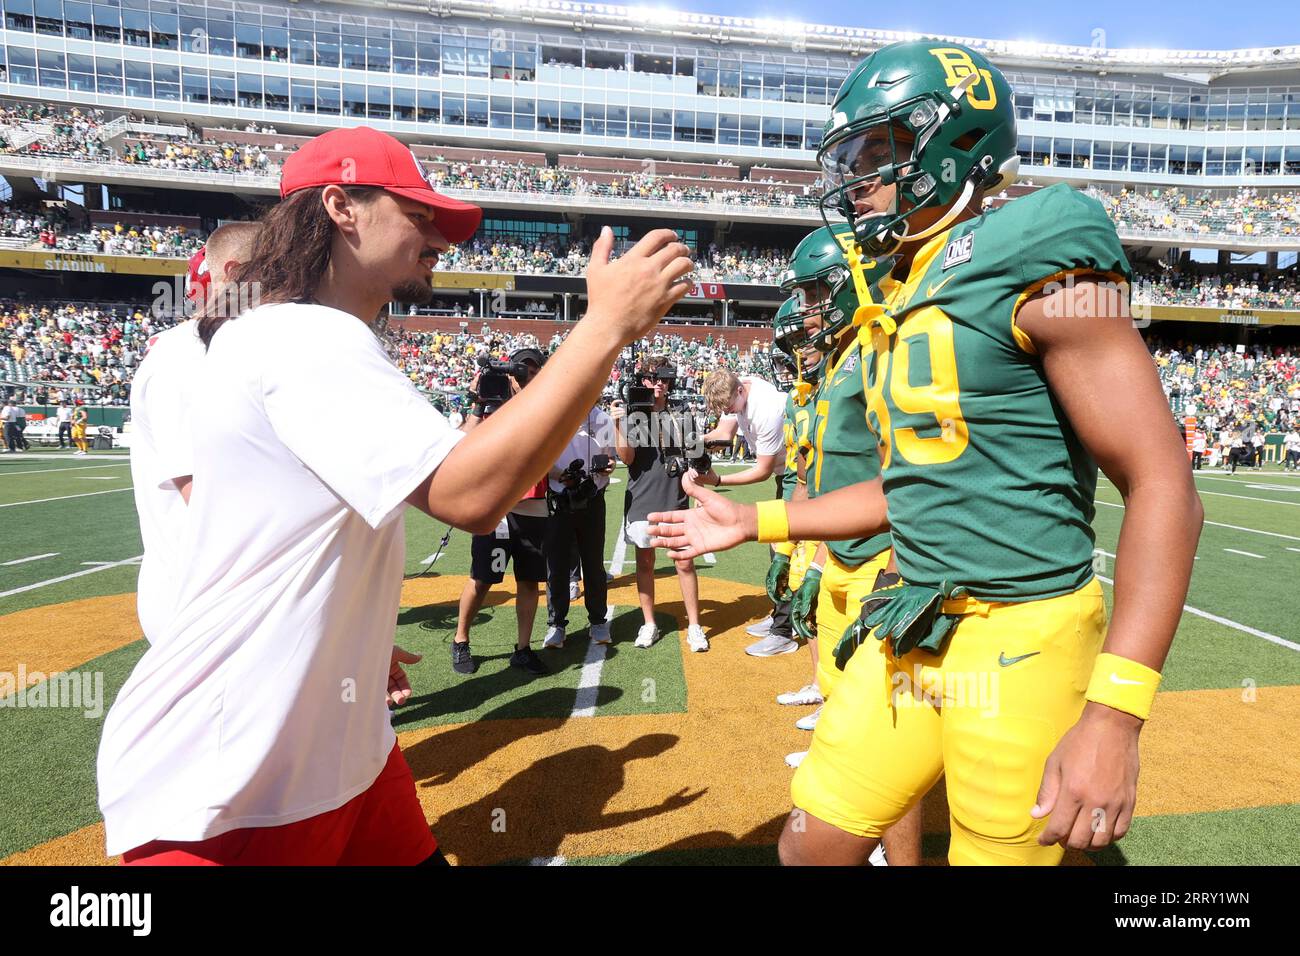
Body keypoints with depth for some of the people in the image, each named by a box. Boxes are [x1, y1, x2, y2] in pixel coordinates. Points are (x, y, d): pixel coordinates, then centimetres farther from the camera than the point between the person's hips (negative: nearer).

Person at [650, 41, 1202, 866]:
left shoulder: (1034, 265, -13)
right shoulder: (897, 302, 11)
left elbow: (1164, 490, -16)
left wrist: (1115, 712, -23)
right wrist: (757, 522, 16)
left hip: (1019, 643, -7)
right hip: (912, 630, 8)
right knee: (812, 844, 13)